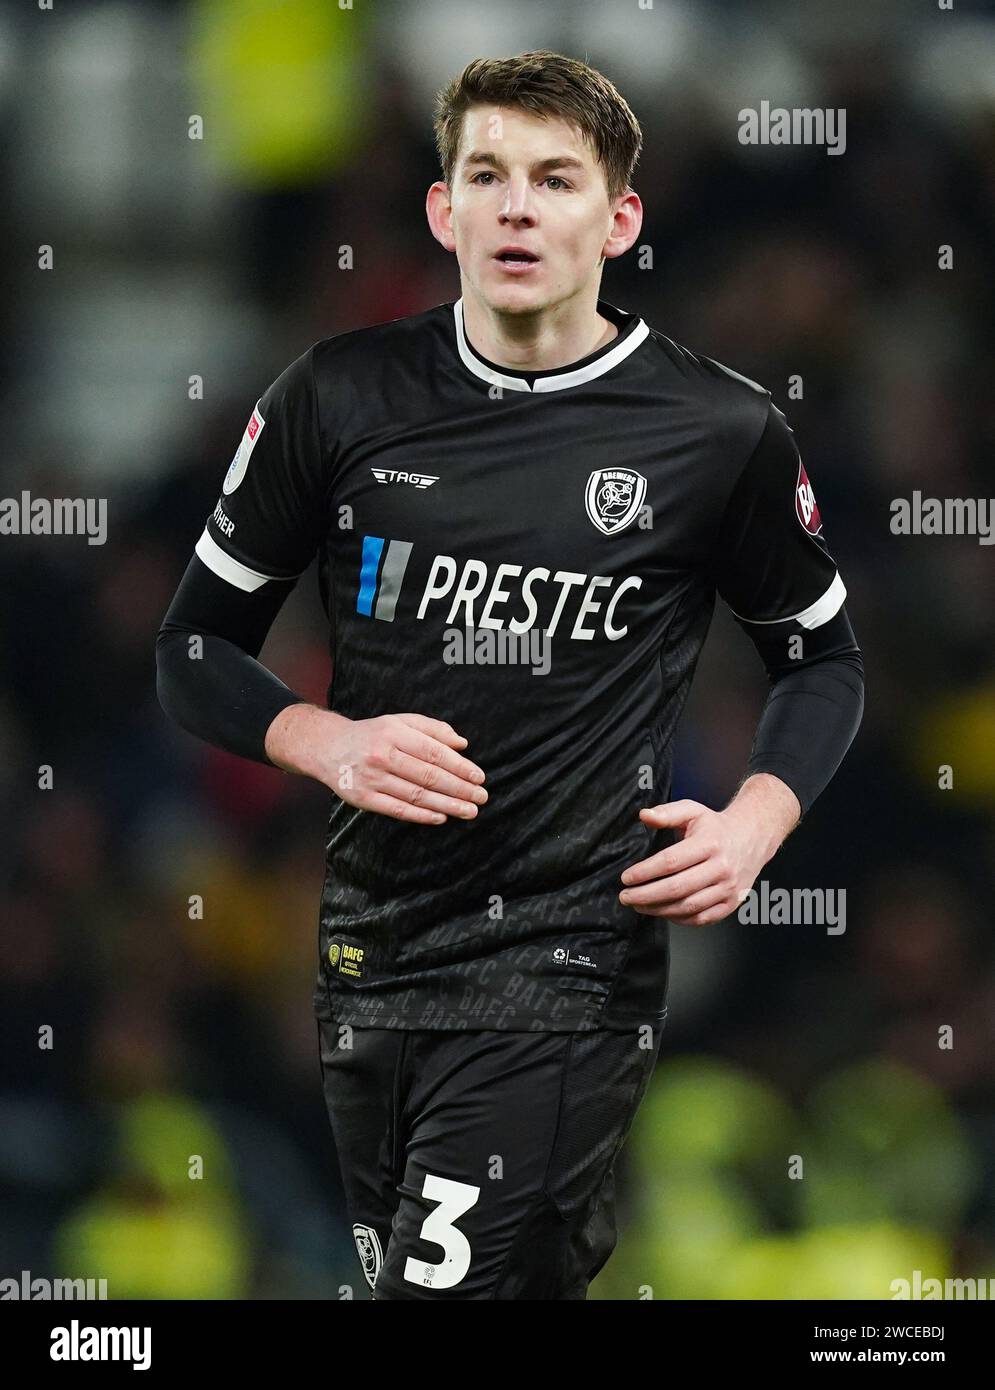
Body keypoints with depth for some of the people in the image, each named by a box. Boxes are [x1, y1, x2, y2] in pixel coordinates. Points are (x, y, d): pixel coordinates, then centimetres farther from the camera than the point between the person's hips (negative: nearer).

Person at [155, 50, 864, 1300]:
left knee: (453, 1278, -17)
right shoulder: (341, 400, 2)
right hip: (369, 950, 4)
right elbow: (196, 652, 9)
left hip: (572, 952, -4)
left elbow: (822, 658, 13)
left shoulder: (721, 434, -2)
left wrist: (755, 822, -5)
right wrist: (326, 742, -10)